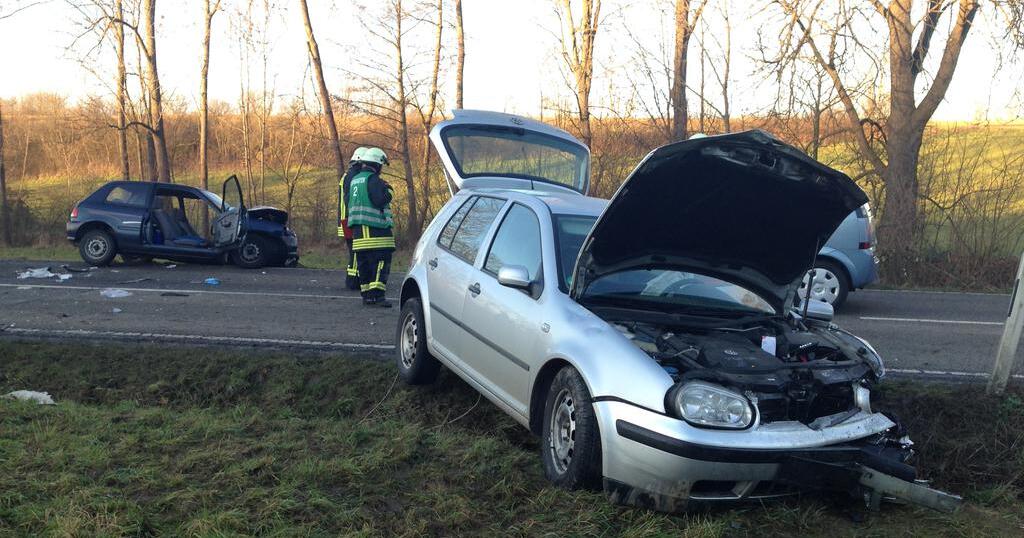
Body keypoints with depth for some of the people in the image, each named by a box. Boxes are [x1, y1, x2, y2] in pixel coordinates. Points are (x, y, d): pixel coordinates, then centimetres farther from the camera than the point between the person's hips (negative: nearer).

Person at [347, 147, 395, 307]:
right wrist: (389, 190, -4)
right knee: (380, 263, -8)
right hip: (375, 228, -9)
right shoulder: (373, 179, -11)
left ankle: (366, 294, 14)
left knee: (364, 263, 11)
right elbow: (381, 200, -21)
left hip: (358, 230, 9)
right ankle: (377, 295, -15)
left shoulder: (354, 180, 17)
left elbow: (347, 202, 23)